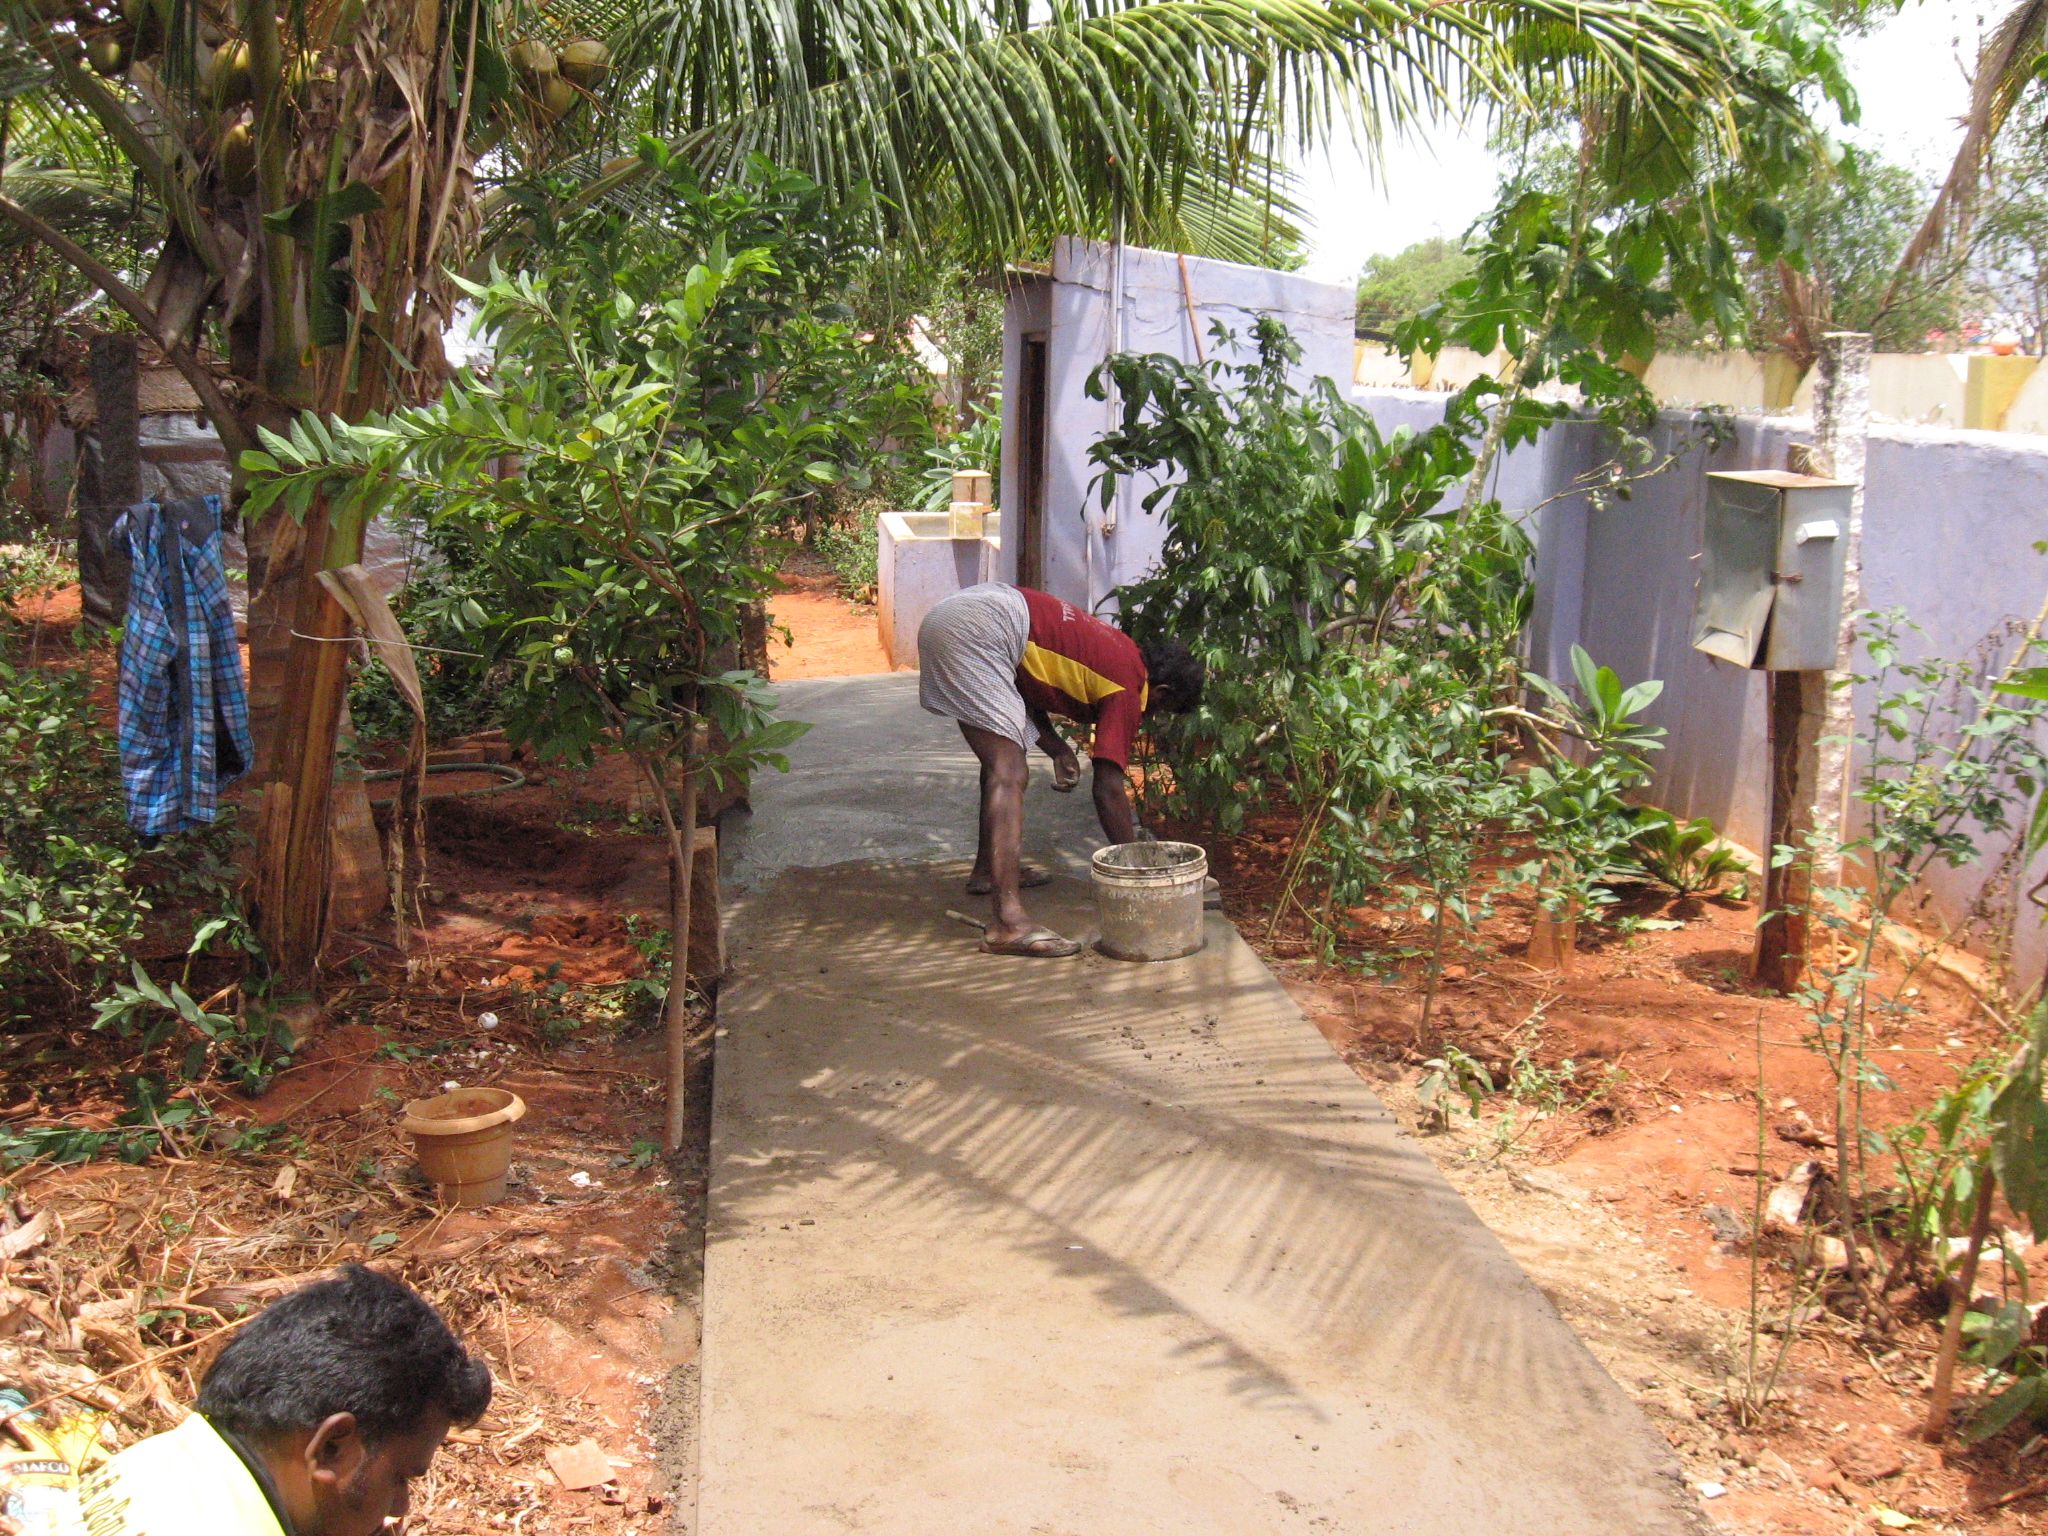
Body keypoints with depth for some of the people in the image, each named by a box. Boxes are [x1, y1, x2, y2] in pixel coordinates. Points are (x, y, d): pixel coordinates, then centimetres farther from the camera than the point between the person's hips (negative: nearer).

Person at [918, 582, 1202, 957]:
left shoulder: (1120, 651, 22)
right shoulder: (1129, 689, -2)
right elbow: (1109, 789, -2)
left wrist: (1057, 749, 14)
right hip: (977, 630, -10)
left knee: (1003, 763, 24)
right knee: (1009, 775, -14)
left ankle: (989, 868, 41)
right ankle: (1007, 922, -22)